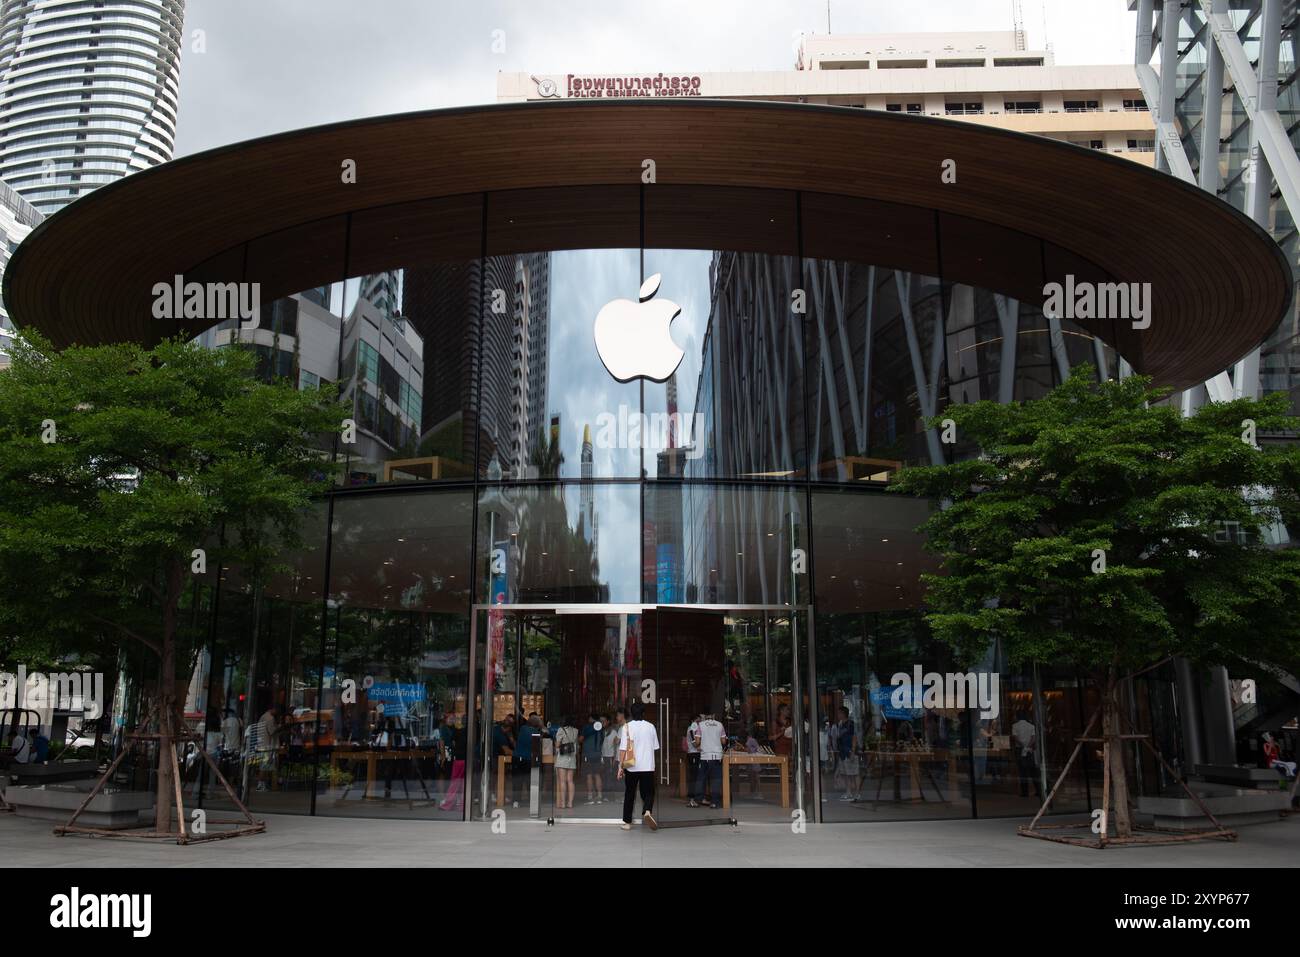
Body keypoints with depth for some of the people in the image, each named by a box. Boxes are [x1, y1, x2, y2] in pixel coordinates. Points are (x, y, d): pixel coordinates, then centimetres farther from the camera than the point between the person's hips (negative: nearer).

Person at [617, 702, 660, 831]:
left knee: (629, 794, 11)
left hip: (631, 767, -1)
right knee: (648, 792, 8)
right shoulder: (650, 727, 2)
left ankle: (627, 822, 15)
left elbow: (623, 748, -9)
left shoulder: (627, 727, -5)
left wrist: (620, 766, -5)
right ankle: (647, 811, -21)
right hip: (648, 766, 1)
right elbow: (655, 747, 9)